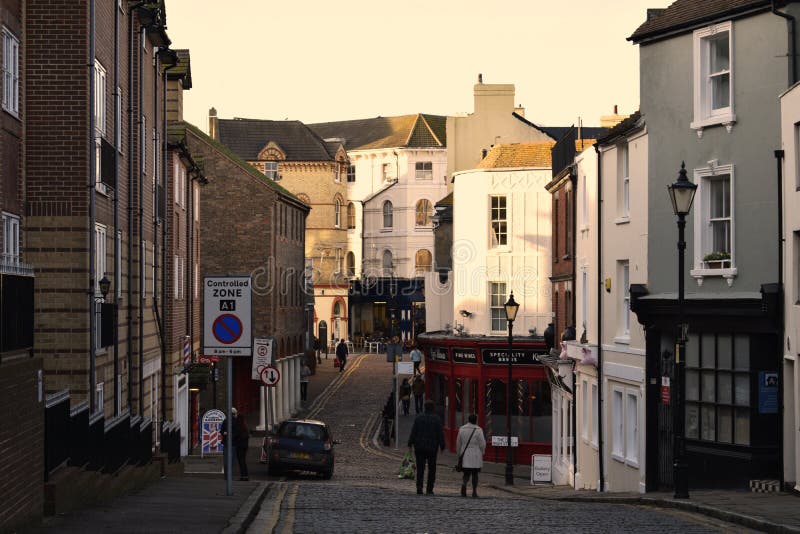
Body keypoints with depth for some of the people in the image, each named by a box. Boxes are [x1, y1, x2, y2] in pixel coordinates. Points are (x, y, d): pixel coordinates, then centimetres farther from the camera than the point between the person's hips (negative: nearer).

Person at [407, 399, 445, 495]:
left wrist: (410, 444, 1)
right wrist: (442, 446, 1)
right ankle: (429, 489, 8)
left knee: (420, 469, 4)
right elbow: (440, 434, -5)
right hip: (432, 448, -1)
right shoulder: (437, 419, -5)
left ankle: (419, 488, -8)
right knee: (431, 469, 10)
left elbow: (413, 432, -3)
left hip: (419, 447, 1)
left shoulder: (419, 418, -1)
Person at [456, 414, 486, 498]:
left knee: (466, 474, 7)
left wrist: (459, 454, 17)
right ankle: (474, 492, 11)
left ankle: (463, 484, -22)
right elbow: (482, 444, -9)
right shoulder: (478, 430, -10)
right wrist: (482, 453, 8)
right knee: (475, 474, 10)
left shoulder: (462, 429, 2)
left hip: (465, 455, 2)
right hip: (475, 456, -2)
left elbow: (458, 443, 7)